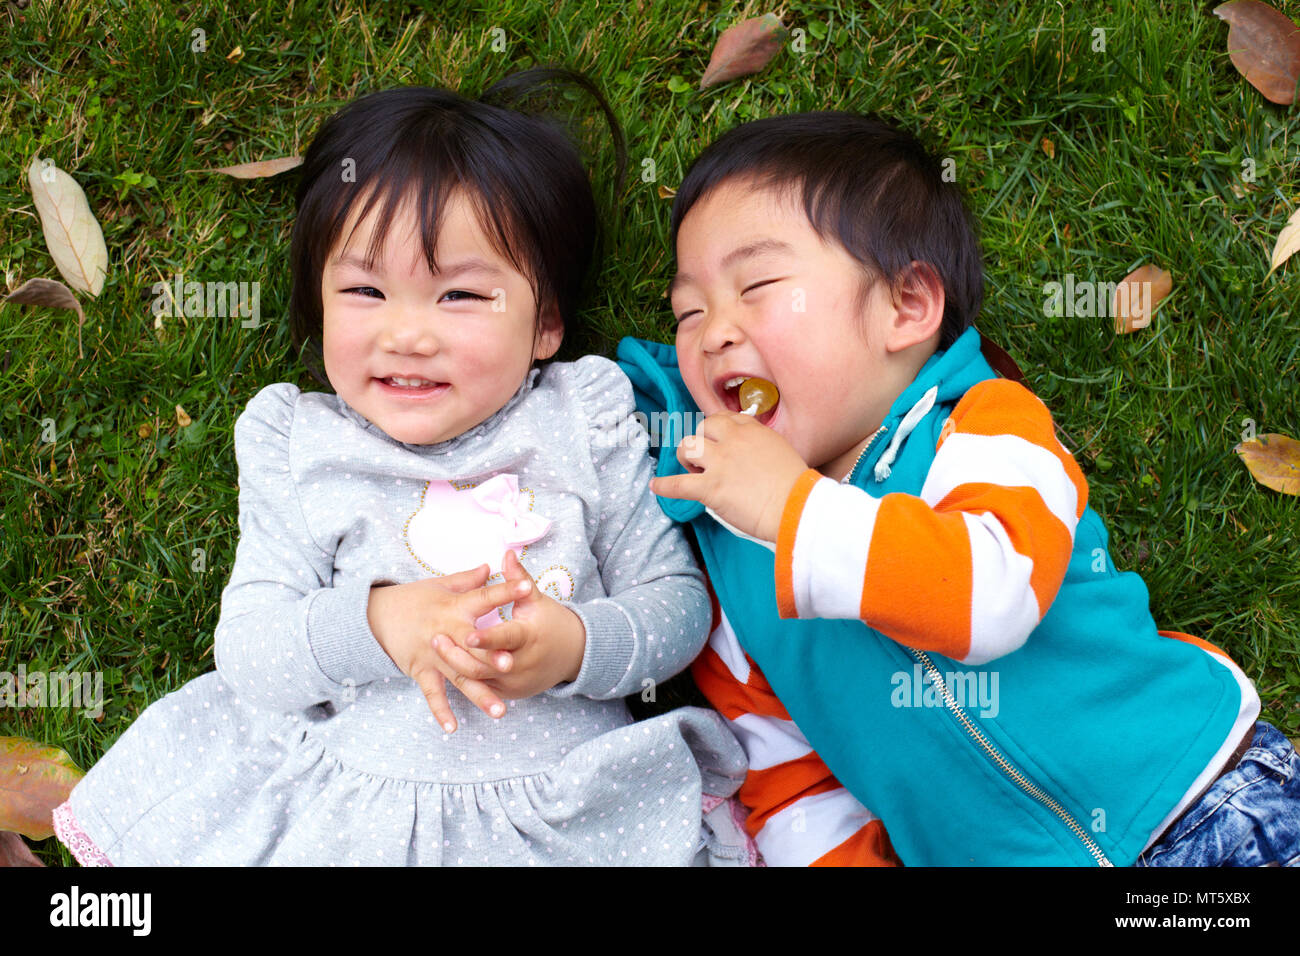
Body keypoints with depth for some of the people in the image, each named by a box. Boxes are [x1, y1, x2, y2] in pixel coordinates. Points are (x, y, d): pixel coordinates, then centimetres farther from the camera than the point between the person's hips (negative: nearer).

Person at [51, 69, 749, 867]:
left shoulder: (584, 431, 2)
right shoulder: (300, 452, 3)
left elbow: (680, 602, 2)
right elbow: (245, 658, -3)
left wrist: (577, 646, -19)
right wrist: (373, 625, -21)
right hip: (340, 814, -1)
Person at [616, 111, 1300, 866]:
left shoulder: (988, 423, -6)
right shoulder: (732, 559, 6)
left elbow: (999, 590, -26)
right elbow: (784, 775, 9)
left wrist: (796, 509, -26)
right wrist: (844, 855, -7)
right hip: (983, 852, 5)